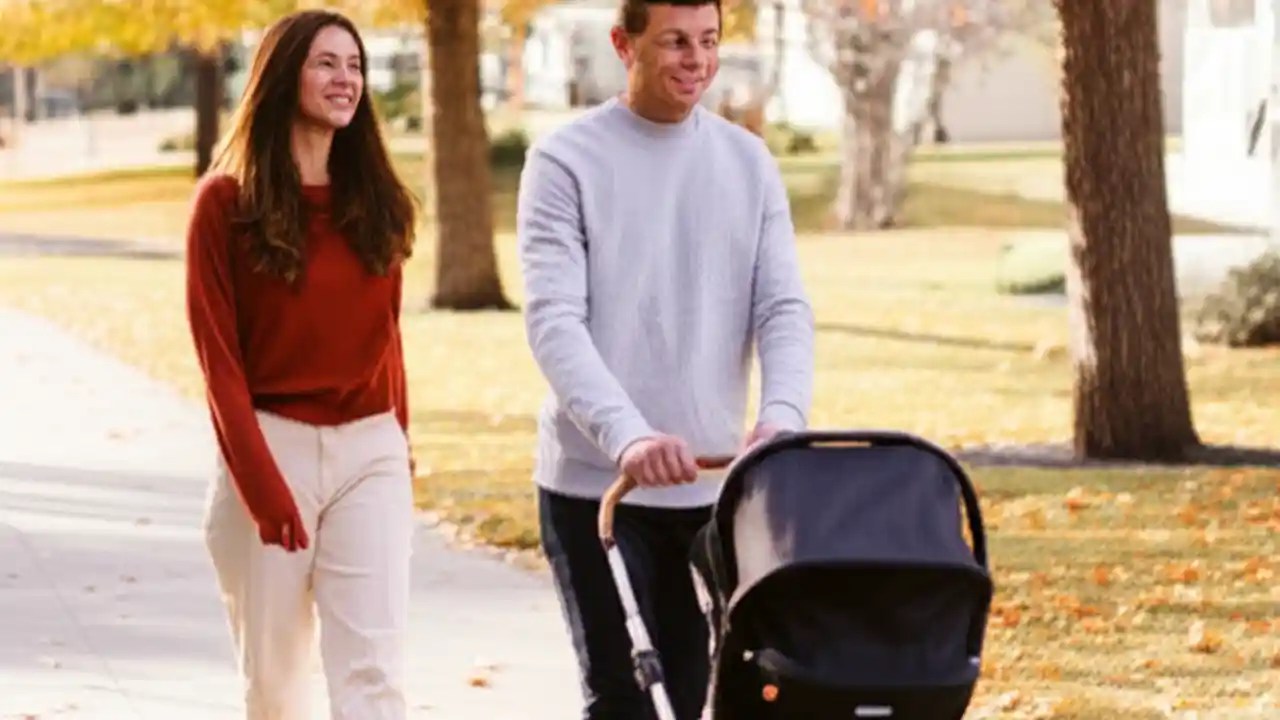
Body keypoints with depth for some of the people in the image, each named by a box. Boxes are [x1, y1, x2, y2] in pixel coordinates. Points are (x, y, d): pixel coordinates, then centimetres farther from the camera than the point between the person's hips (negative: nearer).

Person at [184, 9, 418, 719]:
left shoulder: (376, 200, 9)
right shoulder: (226, 202, -4)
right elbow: (218, 357, -6)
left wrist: (399, 441, 11)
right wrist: (261, 486, -13)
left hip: (370, 452, 3)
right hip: (271, 446, -3)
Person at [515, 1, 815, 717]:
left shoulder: (749, 162, 8)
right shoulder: (567, 161, -5)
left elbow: (785, 309, 1)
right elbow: (555, 320, -15)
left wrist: (782, 414, -20)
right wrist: (627, 437, -31)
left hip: (716, 482, 4)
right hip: (594, 483, -4)